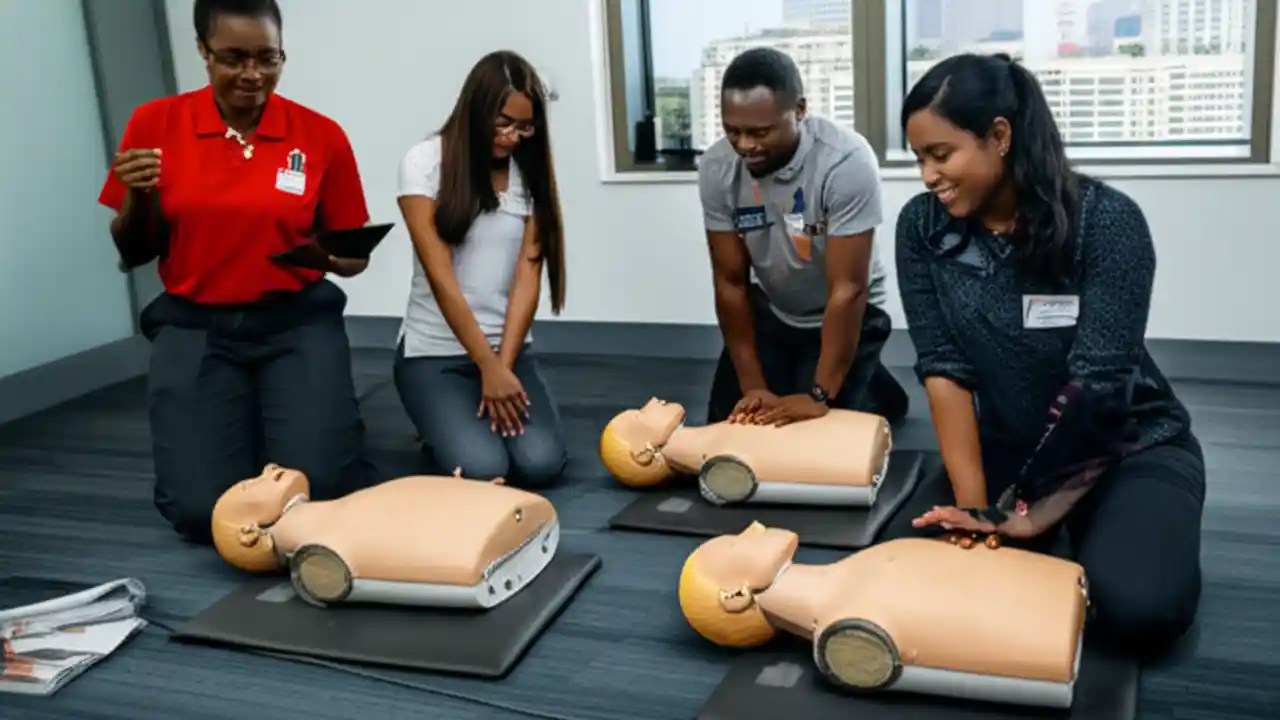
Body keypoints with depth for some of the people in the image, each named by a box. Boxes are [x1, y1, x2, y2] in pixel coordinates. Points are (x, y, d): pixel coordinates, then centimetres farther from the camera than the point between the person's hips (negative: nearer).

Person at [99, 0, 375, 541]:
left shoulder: (321, 135, -4)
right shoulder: (155, 124, -1)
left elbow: (355, 256, 6)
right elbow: (132, 256, 7)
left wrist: (329, 258, -17)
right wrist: (136, 197, -14)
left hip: (297, 322, 0)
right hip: (194, 327, 1)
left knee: (323, 489, -19)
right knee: (203, 511, -15)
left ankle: (290, 422, 15)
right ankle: (238, 430, 19)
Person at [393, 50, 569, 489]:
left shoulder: (530, 170, 2)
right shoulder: (425, 163, -8)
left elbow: (528, 276, -4)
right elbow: (440, 276, -14)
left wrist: (504, 364, -13)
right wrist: (487, 366, -16)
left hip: (512, 347, 3)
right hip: (435, 351, -3)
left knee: (540, 463, -17)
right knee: (480, 467, -21)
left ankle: (496, 408, 15)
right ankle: (445, 428, 13)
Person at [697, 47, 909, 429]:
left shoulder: (846, 161, -33)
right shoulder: (716, 169, -19)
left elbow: (847, 290, -29)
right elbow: (730, 282, -12)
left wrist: (819, 396, -29)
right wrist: (754, 386, -16)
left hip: (847, 316, -4)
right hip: (769, 312, 4)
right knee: (729, 424, -1)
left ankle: (875, 390, 16)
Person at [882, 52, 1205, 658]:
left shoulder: (1106, 220, -20)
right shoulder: (923, 226, -9)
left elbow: (1095, 383, -23)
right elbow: (943, 369, -13)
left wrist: (1021, 514, -24)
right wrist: (974, 503, -21)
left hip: (1128, 447, -3)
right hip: (1004, 448, 4)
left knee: (1137, 608, -28)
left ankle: (1088, 535, 7)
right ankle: (1042, 539, 9)